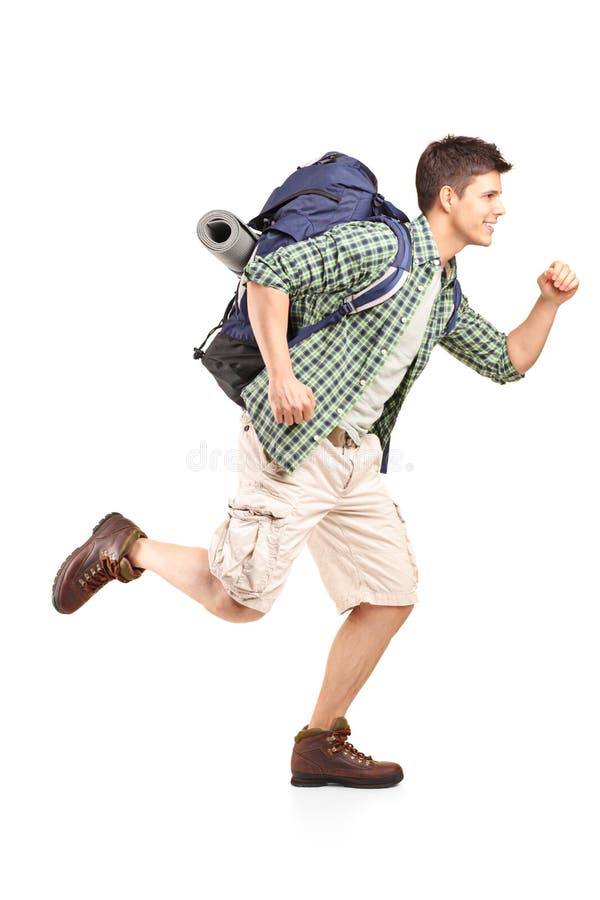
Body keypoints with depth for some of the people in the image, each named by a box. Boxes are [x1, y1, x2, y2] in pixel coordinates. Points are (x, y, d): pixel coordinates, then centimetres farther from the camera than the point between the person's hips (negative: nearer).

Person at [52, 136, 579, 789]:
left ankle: (320, 744, 17)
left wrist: (549, 302, 10)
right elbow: (269, 273, -17)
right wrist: (281, 374, -22)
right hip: (294, 442, -9)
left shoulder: (445, 297, 16)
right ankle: (125, 548, 17)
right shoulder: (379, 246, -12)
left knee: (392, 596, 5)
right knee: (240, 601, -7)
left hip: (357, 457, 9)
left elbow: (508, 363, 25)